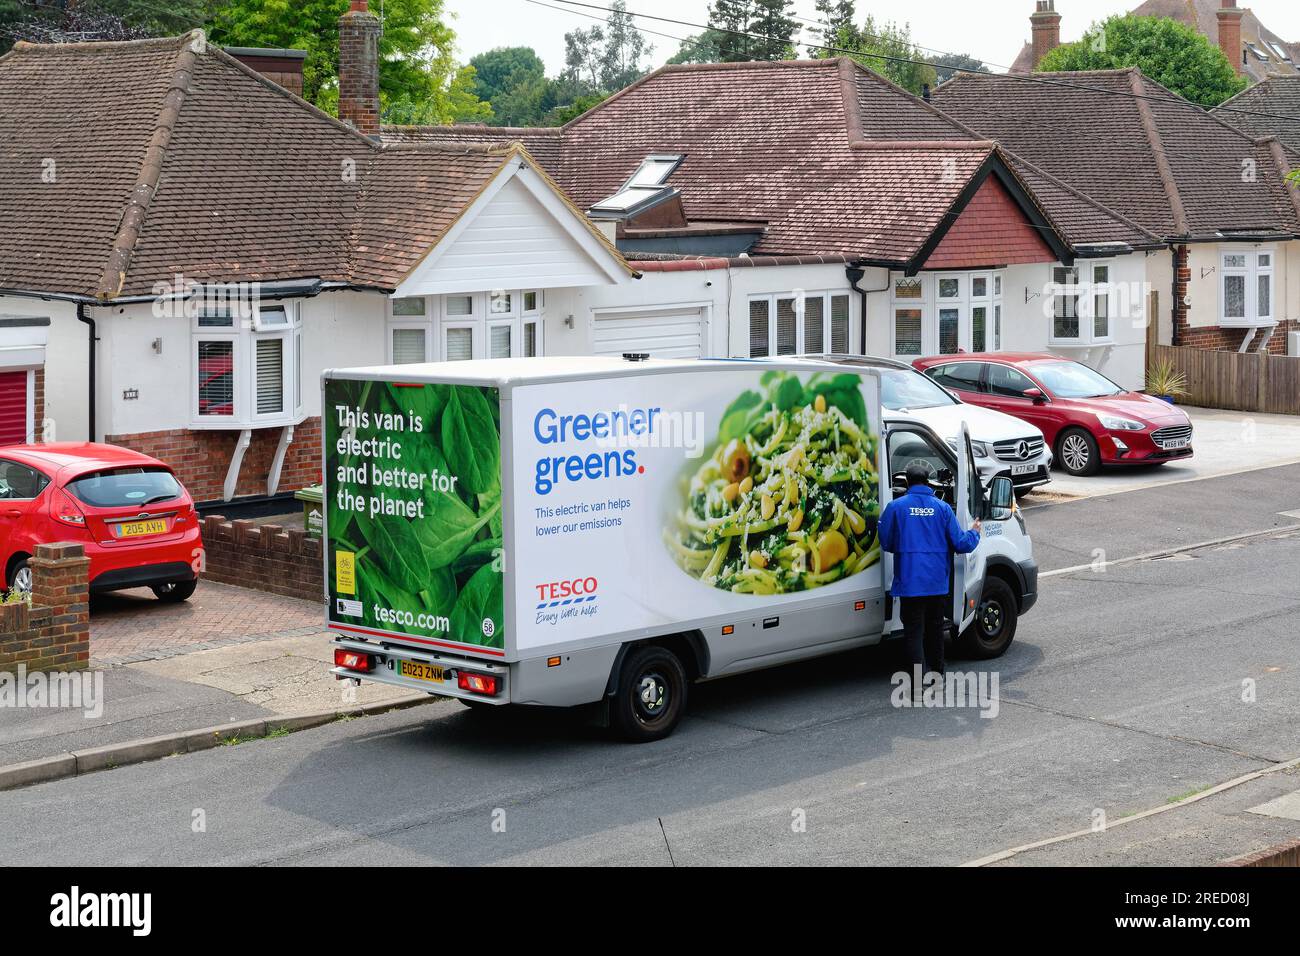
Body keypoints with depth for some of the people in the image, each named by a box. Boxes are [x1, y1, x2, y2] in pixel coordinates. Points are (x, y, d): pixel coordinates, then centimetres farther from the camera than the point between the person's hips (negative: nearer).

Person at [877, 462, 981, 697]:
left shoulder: (896, 506, -5)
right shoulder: (942, 507, 0)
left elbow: (885, 543, 2)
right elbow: (961, 544, 0)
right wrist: (974, 533, 22)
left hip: (910, 583, -3)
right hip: (938, 583, 3)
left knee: (914, 632, 0)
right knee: (935, 629, 19)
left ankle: (920, 682, -12)